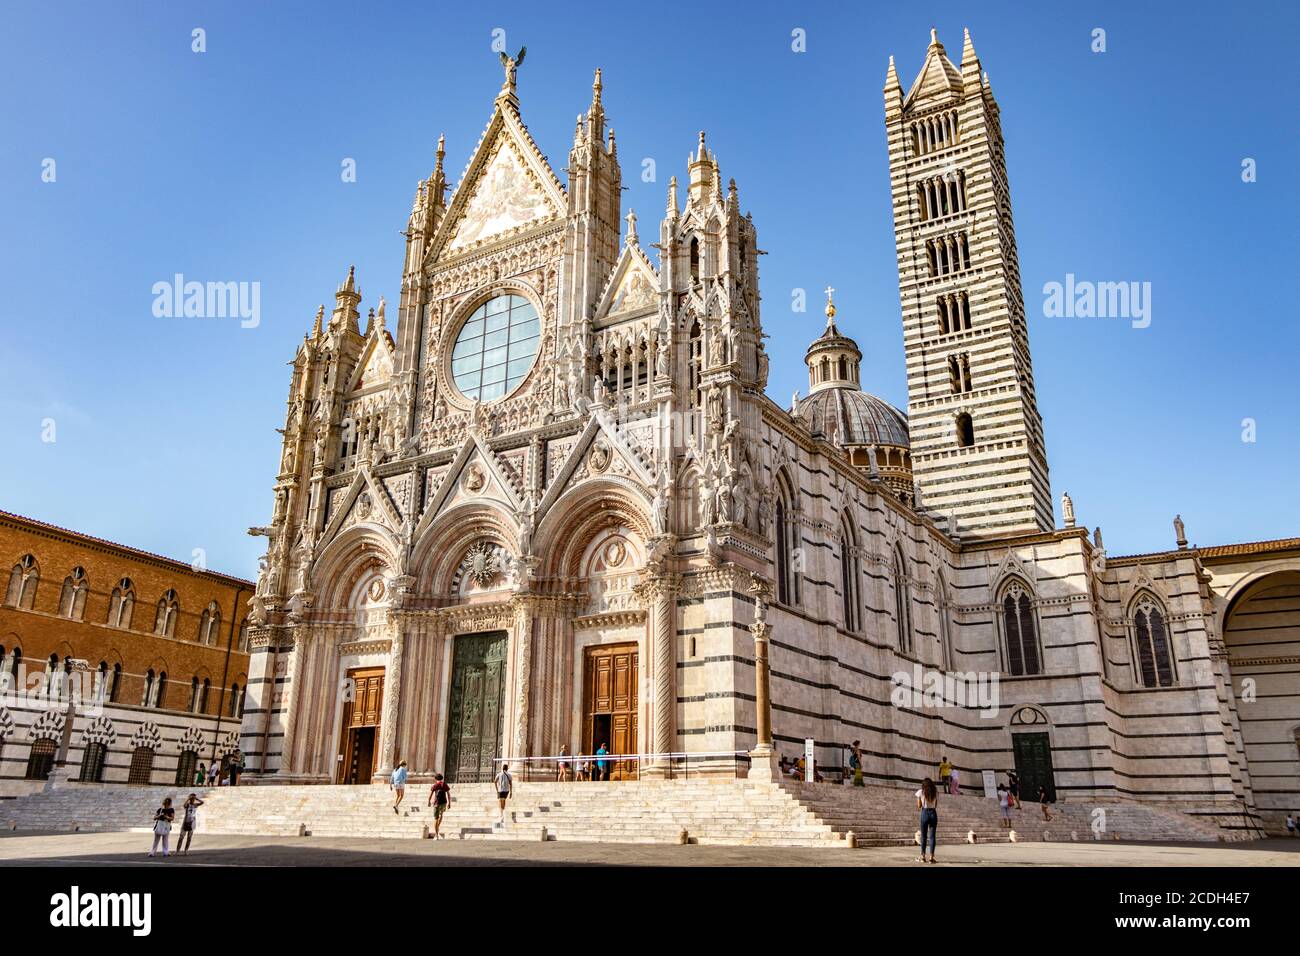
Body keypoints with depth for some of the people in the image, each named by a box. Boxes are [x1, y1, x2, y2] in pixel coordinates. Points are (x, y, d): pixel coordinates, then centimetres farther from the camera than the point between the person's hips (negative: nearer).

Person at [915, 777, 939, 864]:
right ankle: (931, 857, 1)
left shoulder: (920, 792, -1)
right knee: (932, 836, 4)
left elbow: (919, 806, -1)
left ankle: (923, 857, 6)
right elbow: (936, 805, 6)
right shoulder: (936, 792, 5)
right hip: (933, 813, 1)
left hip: (924, 813, -1)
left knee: (923, 836, 6)